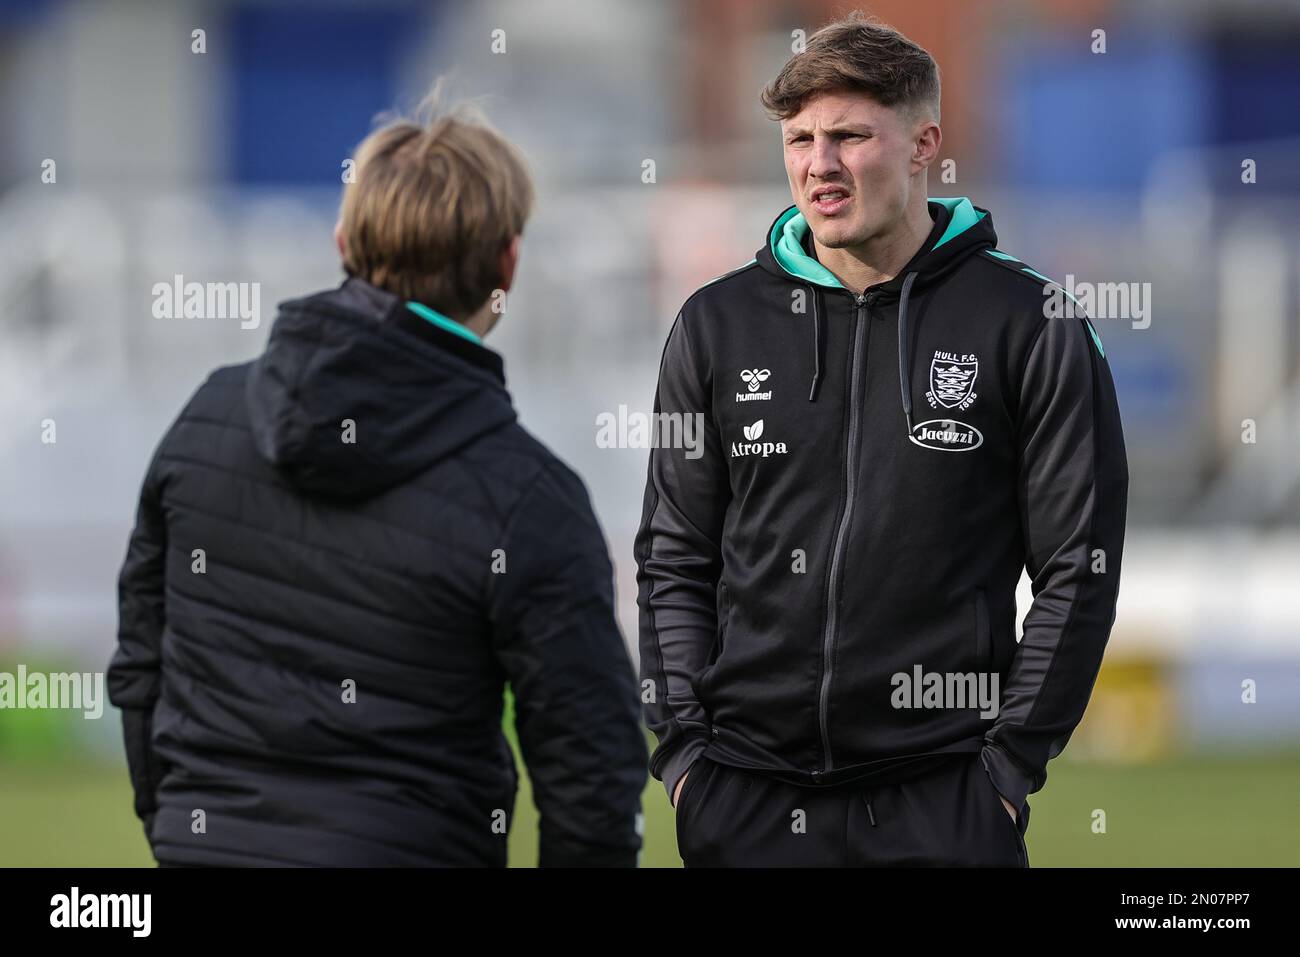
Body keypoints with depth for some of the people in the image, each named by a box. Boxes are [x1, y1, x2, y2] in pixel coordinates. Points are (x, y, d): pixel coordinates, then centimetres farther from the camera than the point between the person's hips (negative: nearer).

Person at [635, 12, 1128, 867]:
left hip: (945, 797, -3)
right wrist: (683, 743, 2)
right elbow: (673, 560, 13)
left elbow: (1078, 569, 0)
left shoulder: (1031, 325, 0)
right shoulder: (718, 325, 9)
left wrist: (1012, 761, -6)